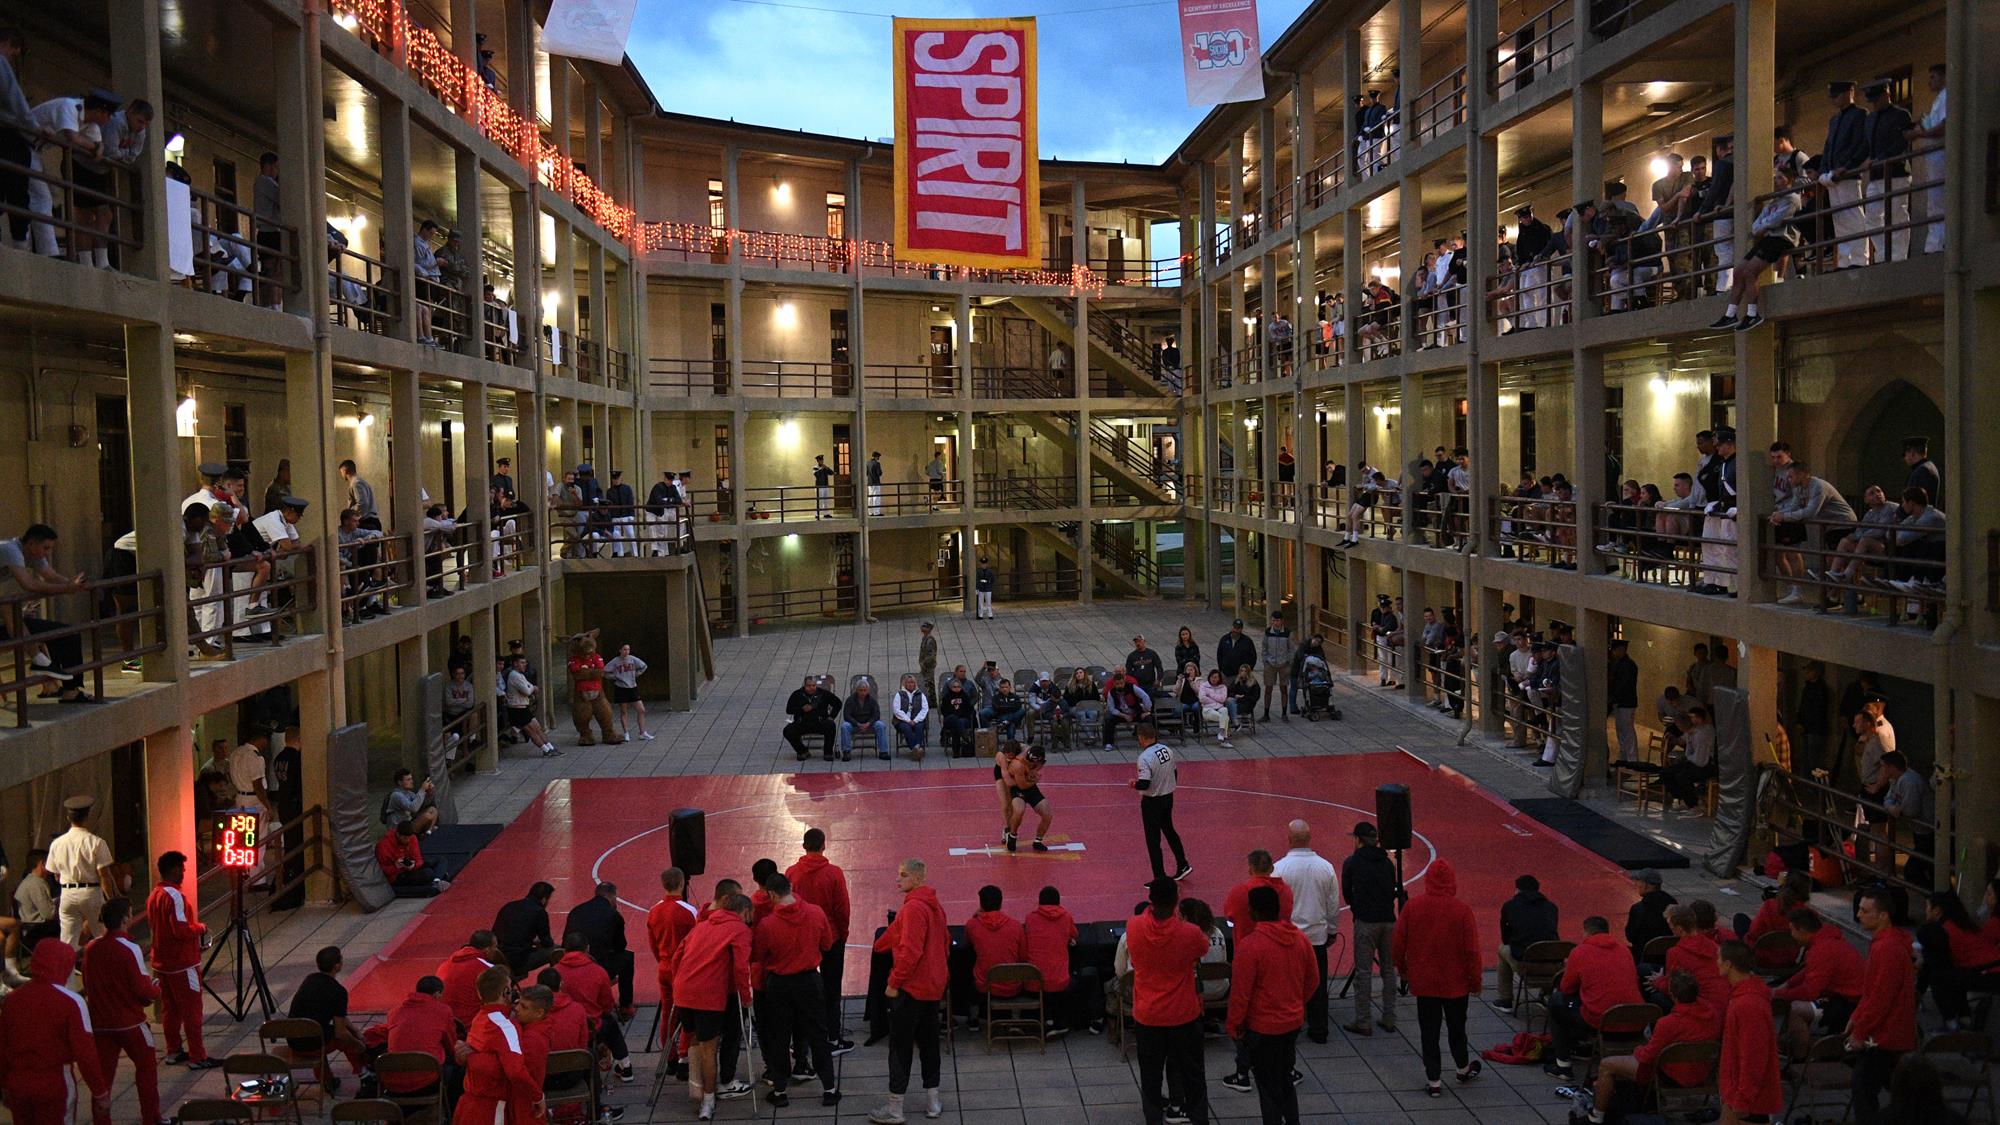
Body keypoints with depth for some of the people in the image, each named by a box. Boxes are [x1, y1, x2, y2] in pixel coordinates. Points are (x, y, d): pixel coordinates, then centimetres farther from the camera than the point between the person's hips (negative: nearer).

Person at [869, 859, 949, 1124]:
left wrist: (894, 983, -18)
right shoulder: (935, 906, 9)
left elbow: (909, 950, -24)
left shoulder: (913, 908, -19)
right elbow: (945, 943, 17)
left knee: (900, 1046, -1)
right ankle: (932, 1100, 22)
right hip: (933, 986, 9)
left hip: (910, 988, -9)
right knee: (928, 1041, 16)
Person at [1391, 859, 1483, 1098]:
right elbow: (1472, 950, -10)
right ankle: (1463, 1068, 39)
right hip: (1456, 982, 0)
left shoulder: (1412, 907, -10)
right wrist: (1475, 981, 2)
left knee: (1429, 1031, 7)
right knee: (1456, 1027, 19)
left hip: (1424, 982, 0)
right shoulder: (1462, 910, -14)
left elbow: (1398, 943, -2)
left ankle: (1434, 1080, 9)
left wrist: (1402, 968, 15)